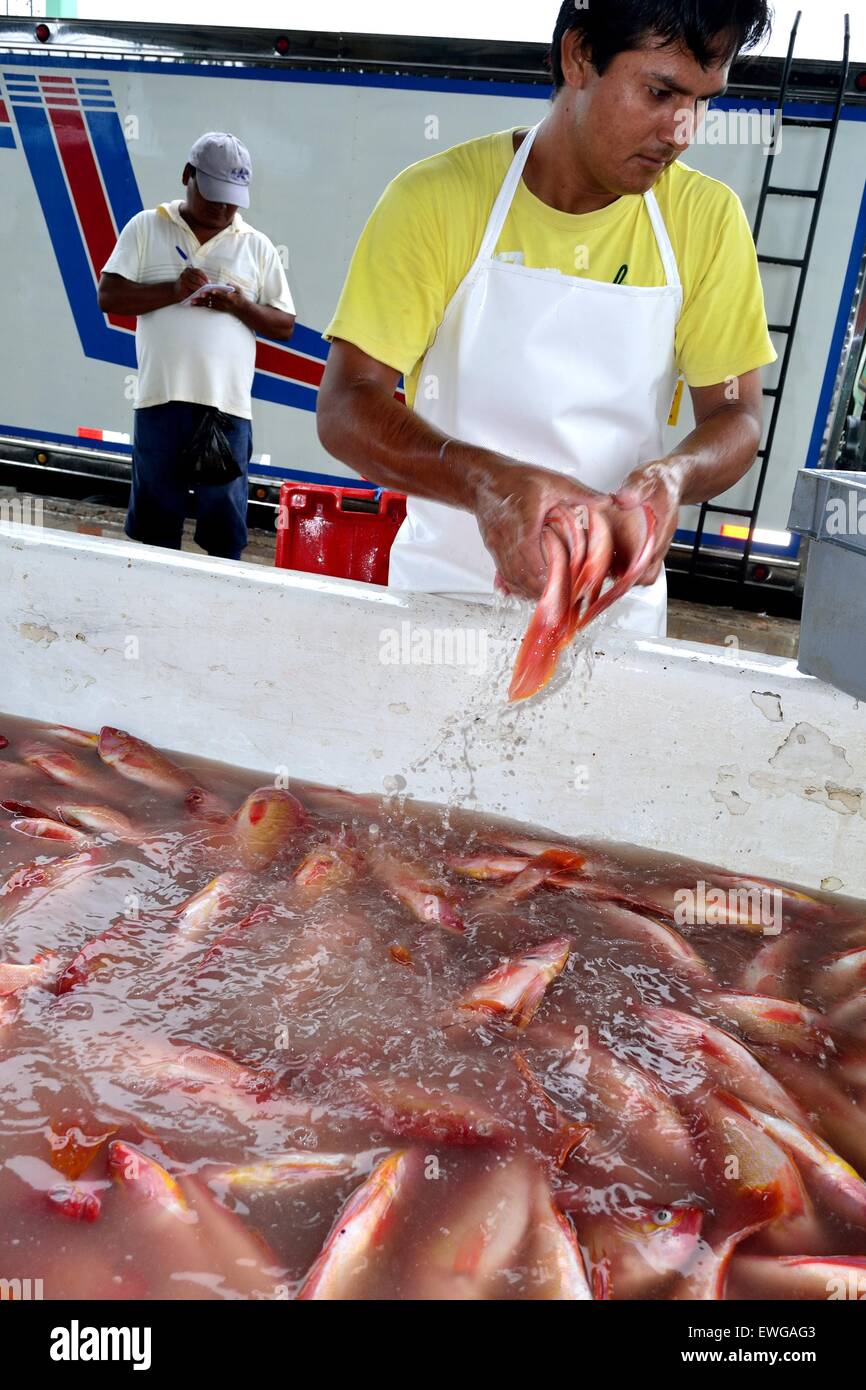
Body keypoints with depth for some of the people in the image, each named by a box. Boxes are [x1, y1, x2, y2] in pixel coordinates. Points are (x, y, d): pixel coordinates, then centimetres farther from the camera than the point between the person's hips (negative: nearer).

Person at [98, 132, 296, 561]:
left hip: (227, 404, 0)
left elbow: (284, 326, 10)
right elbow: (109, 297, 2)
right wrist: (173, 290, -13)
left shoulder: (257, 246, 11)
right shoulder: (147, 227, 10)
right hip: (161, 398, 0)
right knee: (155, 524, 7)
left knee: (225, 534, 1)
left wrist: (240, 306, -9)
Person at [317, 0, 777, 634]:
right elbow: (345, 406, -15)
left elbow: (737, 413, 0)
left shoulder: (709, 217, -2)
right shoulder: (437, 197, -10)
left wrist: (675, 474, -23)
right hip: (444, 591, -2)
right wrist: (485, 480, -33)